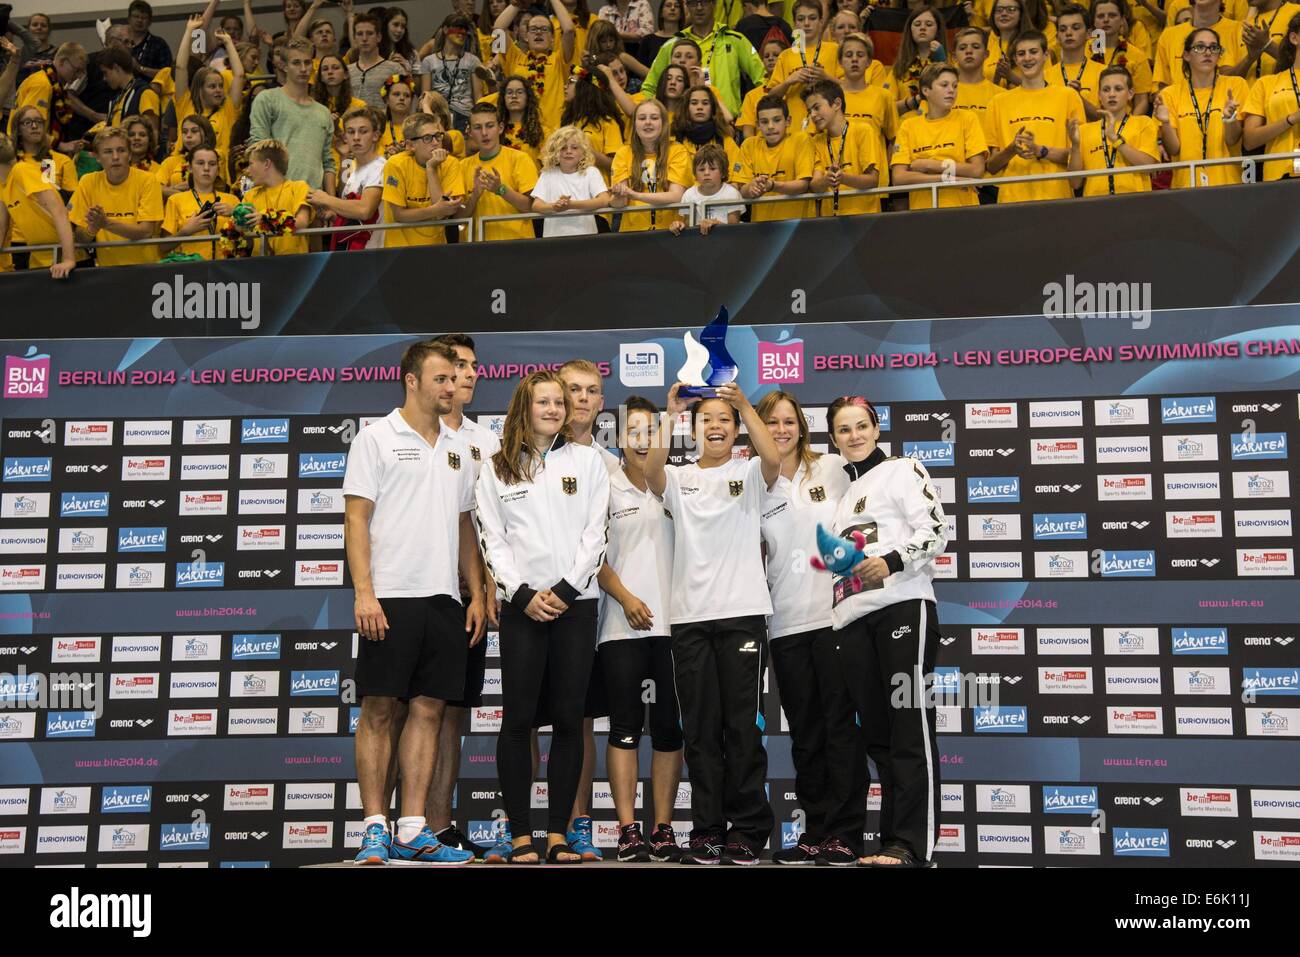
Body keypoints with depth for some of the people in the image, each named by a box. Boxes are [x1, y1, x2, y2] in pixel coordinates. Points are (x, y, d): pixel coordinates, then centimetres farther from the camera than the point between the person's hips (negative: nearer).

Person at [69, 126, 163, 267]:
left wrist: (106, 223, -22)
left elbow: (146, 232, -11)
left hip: (145, 265, -2)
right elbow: (80, 238, 4)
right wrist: (92, 228, -16)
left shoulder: (146, 180, -3)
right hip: (106, 266, 2)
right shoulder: (88, 182, 4)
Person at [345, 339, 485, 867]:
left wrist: (476, 594, 11)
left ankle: (413, 831, 11)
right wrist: (363, 592, -15)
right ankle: (375, 829, 7)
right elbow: (356, 518, -6)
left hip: (443, 599, 6)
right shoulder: (377, 438, 0)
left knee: (428, 710, 5)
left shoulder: (456, 450, 17)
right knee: (378, 710, -1)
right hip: (390, 597, -5)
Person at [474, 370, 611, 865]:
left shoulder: (587, 460, 9)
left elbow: (595, 533, 3)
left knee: (568, 719, 2)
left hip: (576, 602, 1)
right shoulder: (497, 468, 9)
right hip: (522, 605, 0)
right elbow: (493, 539, 3)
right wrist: (524, 595, -8)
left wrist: (565, 590, -7)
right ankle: (521, 834, 6)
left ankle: (558, 833, 9)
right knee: (518, 718, -2)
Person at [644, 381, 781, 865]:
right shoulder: (679, 478, 12)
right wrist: (670, 415, -20)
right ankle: (706, 830, 11)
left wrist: (745, 405, -22)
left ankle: (746, 830, 8)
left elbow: (773, 460, -15)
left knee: (743, 725, 0)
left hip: (743, 611, -2)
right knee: (700, 729, 4)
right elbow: (652, 472, -11)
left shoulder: (749, 473, 9)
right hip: (689, 616, 2)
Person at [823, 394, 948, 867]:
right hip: (852, 620, 7)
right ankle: (893, 841, 10)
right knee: (876, 734, 5)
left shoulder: (903, 470, 6)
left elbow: (936, 530, -5)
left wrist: (892, 561, -19)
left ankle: (913, 845, -9)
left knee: (910, 727, -9)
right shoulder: (842, 492, 26)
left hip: (902, 605, -6)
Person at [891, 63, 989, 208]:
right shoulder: (908, 126, 6)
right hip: (922, 208, 0)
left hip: (963, 207, 0)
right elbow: (899, 177, -4)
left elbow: (977, 170, -2)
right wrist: (946, 178, -9)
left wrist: (929, 164, -4)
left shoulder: (967, 119, 6)